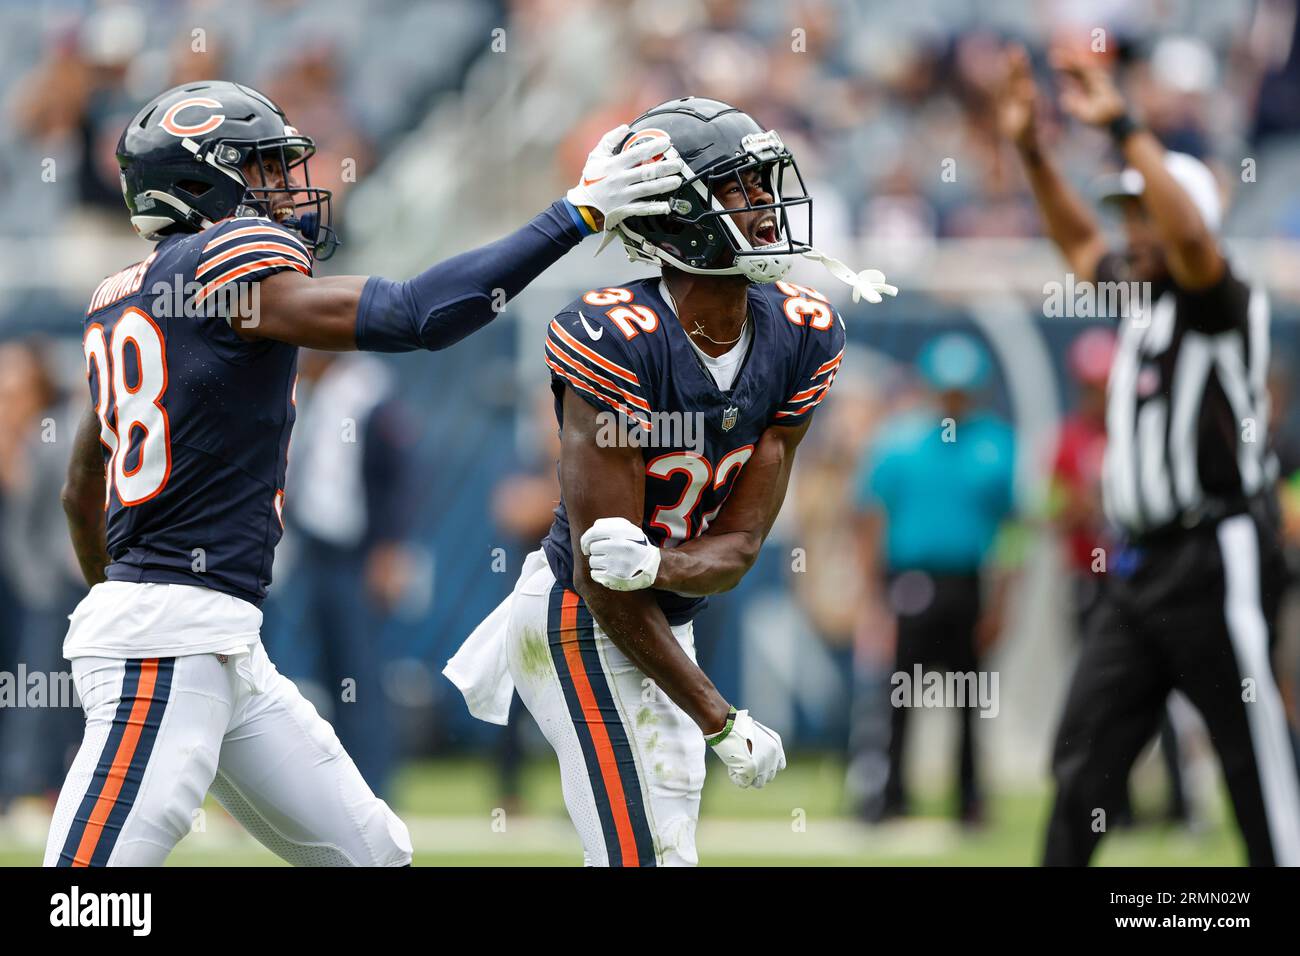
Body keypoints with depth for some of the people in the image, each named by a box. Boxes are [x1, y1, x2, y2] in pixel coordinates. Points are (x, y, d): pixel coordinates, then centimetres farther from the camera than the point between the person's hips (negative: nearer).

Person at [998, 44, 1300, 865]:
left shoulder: (1219, 302, -9)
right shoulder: (1142, 296, 16)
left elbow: (1191, 237, -29)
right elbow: (1082, 243, 32)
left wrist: (1122, 126, -28)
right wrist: (1031, 151, 21)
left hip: (1215, 559, -9)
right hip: (1138, 568, 9)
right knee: (1084, 761, 4)